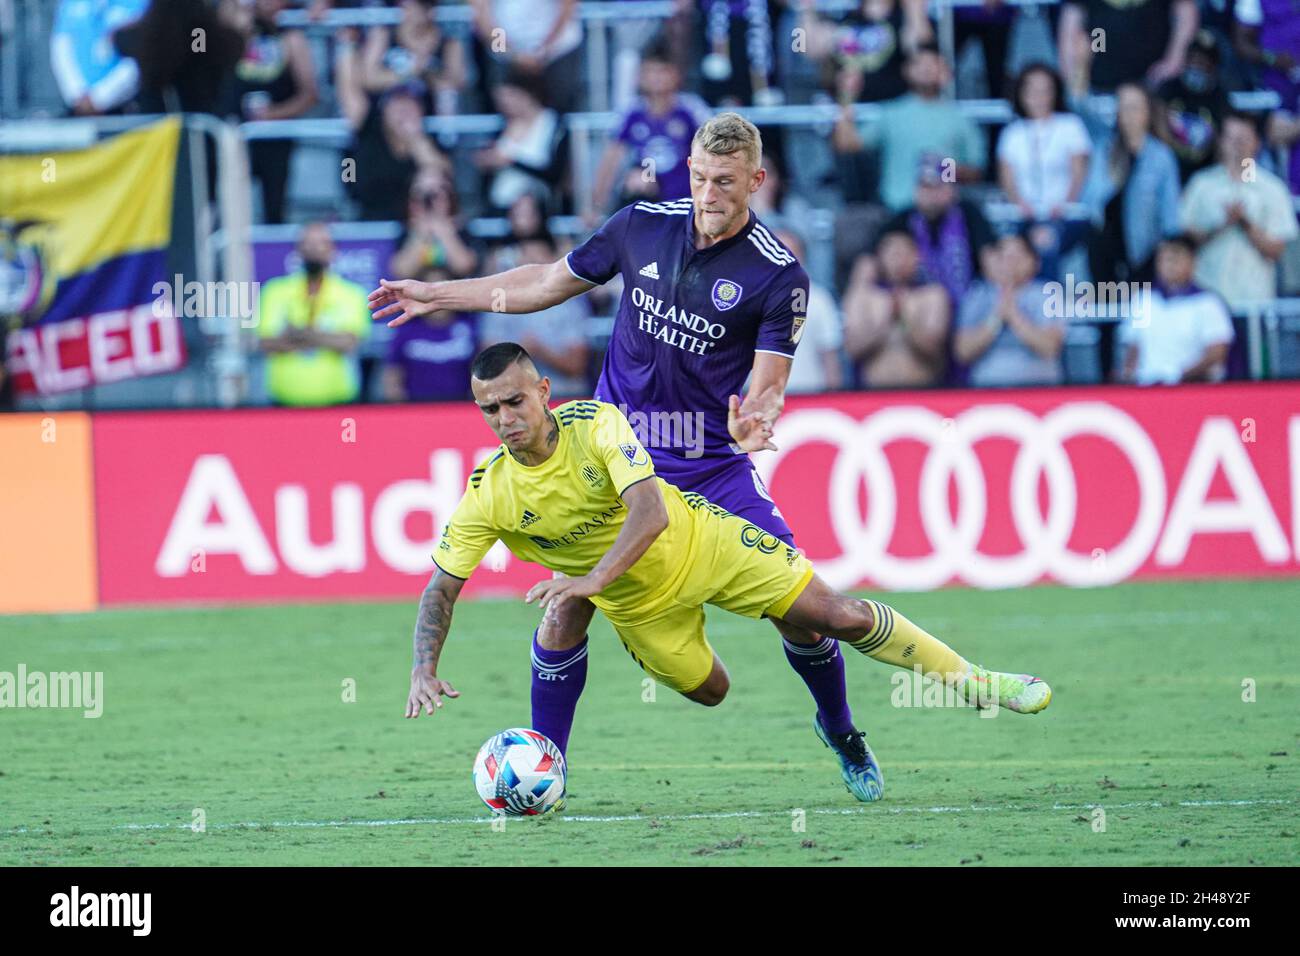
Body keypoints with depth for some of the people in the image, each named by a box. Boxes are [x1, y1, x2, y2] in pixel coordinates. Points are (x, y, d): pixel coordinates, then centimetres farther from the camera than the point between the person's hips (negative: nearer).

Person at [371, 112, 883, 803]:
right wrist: (437, 295, 14)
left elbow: (767, 385, -12)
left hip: (714, 467, -2)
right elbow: (550, 283, 13)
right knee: (568, 603, -10)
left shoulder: (779, 276, -11)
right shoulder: (642, 227, -1)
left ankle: (843, 736, 20)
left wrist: (757, 420, -36)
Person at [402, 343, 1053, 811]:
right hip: (640, 604, 3)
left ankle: (967, 679, 10)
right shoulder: (488, 495, -20)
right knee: (709, 690, 8)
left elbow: (652, 510, -36)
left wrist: (590, 579, -50)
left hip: (695, 539, -3)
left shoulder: (594, 423, -27)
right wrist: (424, 672, -29)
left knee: (843, 617, -6)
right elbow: (441, 586, -13)